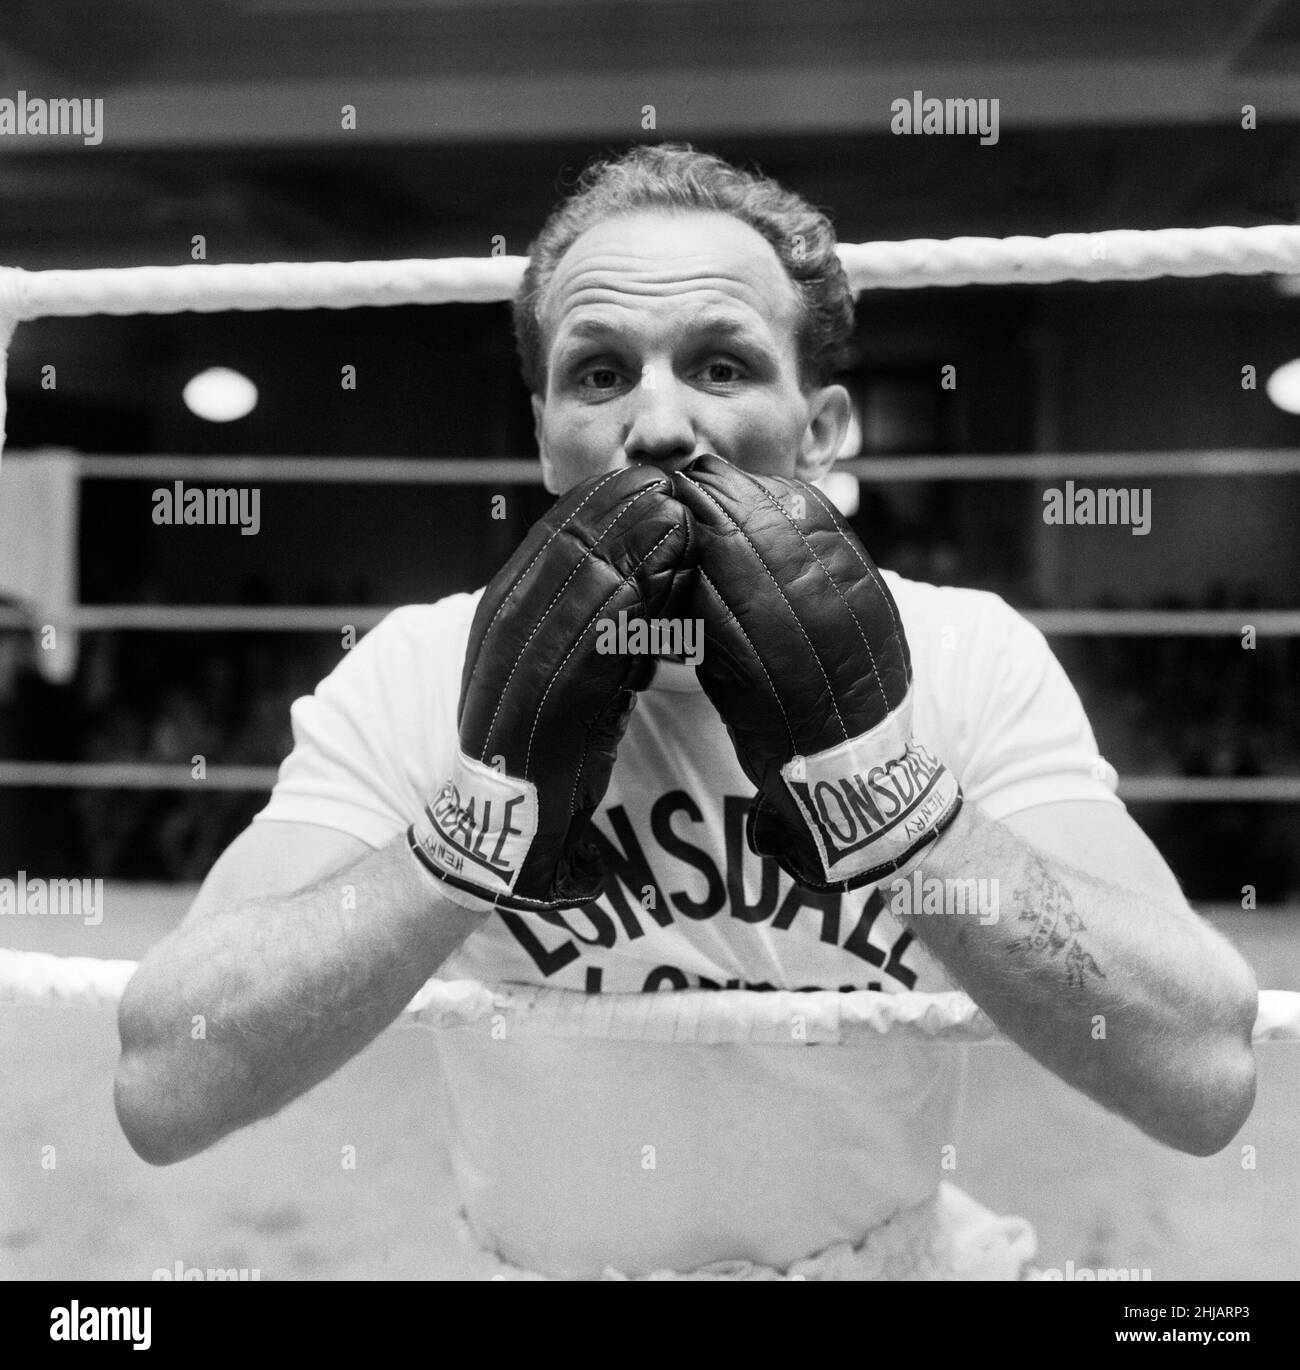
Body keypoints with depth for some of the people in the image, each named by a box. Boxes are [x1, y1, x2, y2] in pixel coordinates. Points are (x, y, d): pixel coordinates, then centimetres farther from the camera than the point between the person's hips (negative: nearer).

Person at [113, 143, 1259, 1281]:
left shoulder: (971, 661, -9)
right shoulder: (415, 677, -10)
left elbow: (1206, 1080, -21)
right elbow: (162, 1090, -20)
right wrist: (490, 797, -30)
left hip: (908, 1257, 0)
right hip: (540, 1260, 1)